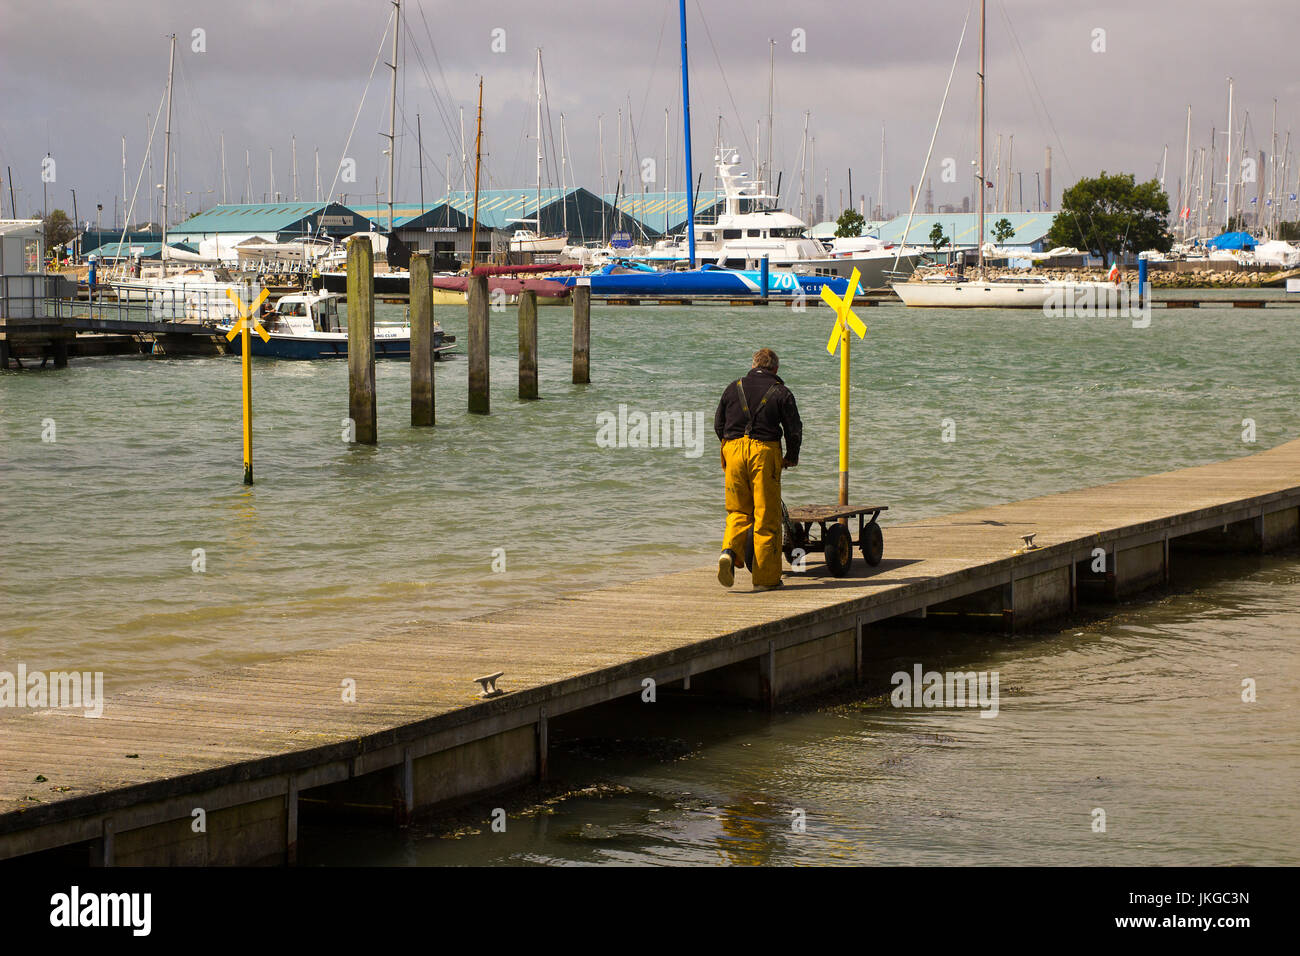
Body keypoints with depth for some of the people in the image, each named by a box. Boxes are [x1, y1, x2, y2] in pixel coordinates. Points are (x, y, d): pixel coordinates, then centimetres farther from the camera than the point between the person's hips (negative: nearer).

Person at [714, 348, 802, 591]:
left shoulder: (734, 388, 11)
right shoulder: (781, 393, 2)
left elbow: (718, 424, 15)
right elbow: (794, 429, 0)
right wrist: (791, 457, 16)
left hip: (733, 449, 3)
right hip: (764, 452, -3)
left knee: (738, 511, 13)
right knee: (766, 516, 3)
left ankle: (729, 552, -14)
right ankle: (765, 577, 5)